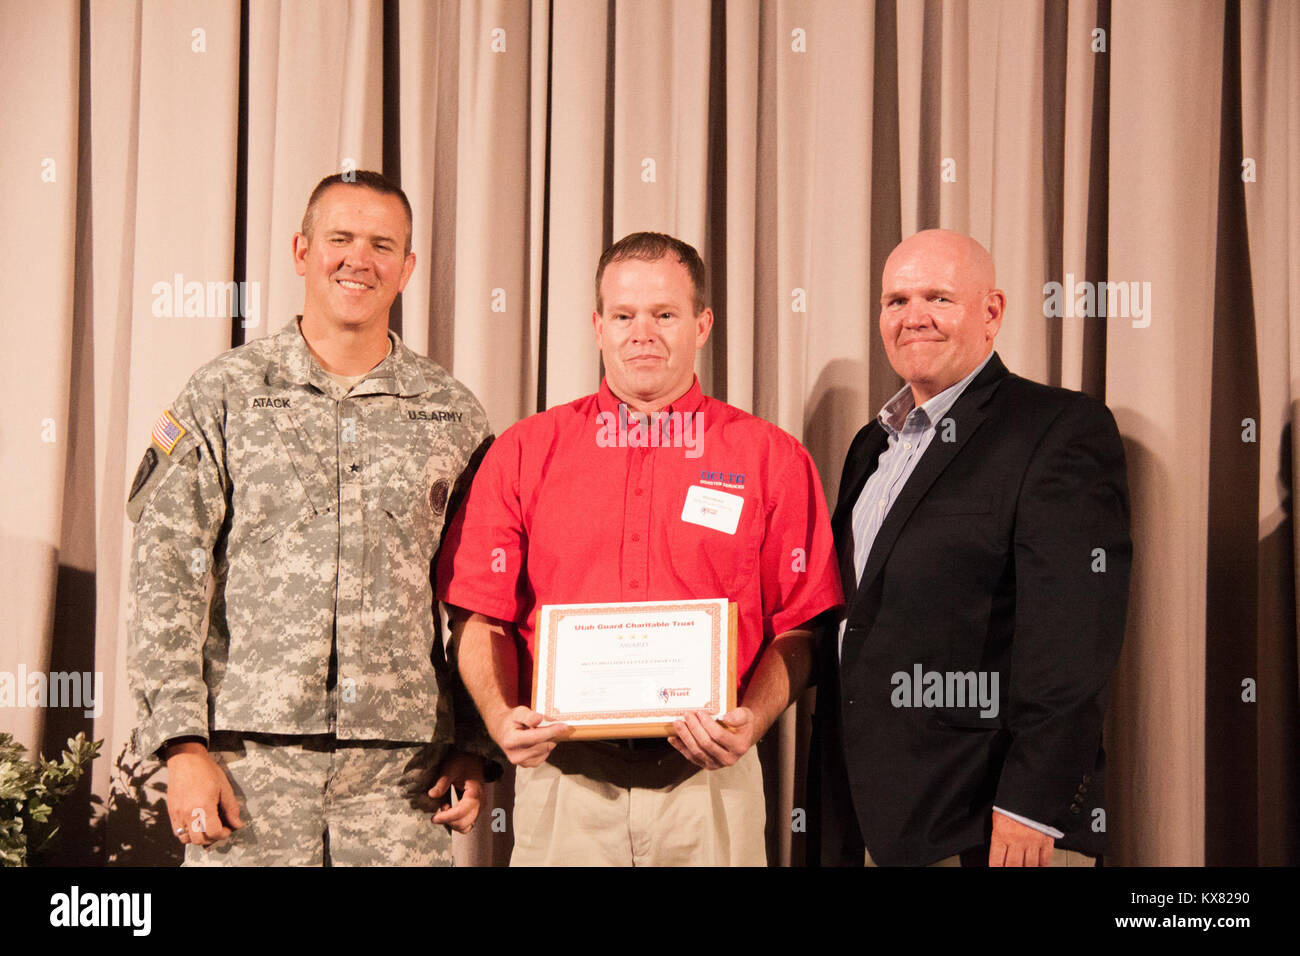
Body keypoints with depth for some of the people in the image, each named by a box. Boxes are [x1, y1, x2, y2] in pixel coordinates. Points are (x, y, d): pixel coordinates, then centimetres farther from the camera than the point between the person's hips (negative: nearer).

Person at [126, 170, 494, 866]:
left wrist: (473, 746, 4)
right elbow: (164, 573, 0)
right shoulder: (223, 395, 4)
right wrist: (183, 745, -7)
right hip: (250, 754, -1)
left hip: (402, 766, 1)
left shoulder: (453, 416, 9)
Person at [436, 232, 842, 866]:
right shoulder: (522, 452, 8)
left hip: (708, 780, 0)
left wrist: (752, 719, -13)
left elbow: (800, 624, 3)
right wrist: (501, 715, -10)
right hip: (562, 780, 1)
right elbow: (481, 612, 6)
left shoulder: (771, 459, 5)